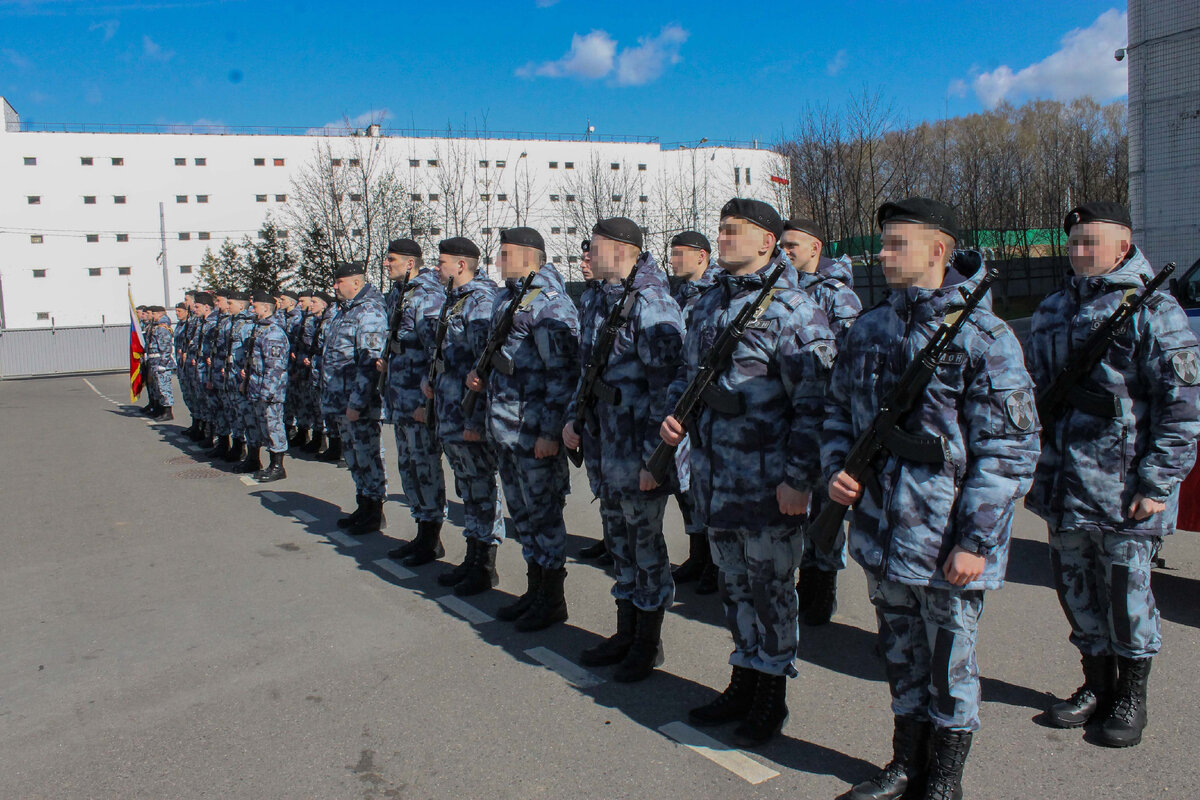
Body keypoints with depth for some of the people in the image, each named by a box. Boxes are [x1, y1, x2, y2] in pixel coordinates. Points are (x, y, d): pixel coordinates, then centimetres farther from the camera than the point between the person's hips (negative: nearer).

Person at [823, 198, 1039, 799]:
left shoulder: (982, 336, -12)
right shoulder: (868, 329, 7)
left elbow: (1010, 449, -14)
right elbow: (839, 412, 17)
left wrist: (976, 541, -16)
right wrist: (835, 469, -2)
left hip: (947, 543, -5)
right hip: (879, 533, 6)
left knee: (949, 666, 10)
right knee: (901, 657, 20)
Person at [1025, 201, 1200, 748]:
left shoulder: (1152, 311, -7)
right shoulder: (1053, 309, 12)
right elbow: (1033, 390, 19)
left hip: (1123, 492, -6)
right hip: (1063, 487, 6)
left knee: (1126, 591, 5)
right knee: (1075, 587, 13)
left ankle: (1131, 697, 24)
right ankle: (1096, 684, 31)